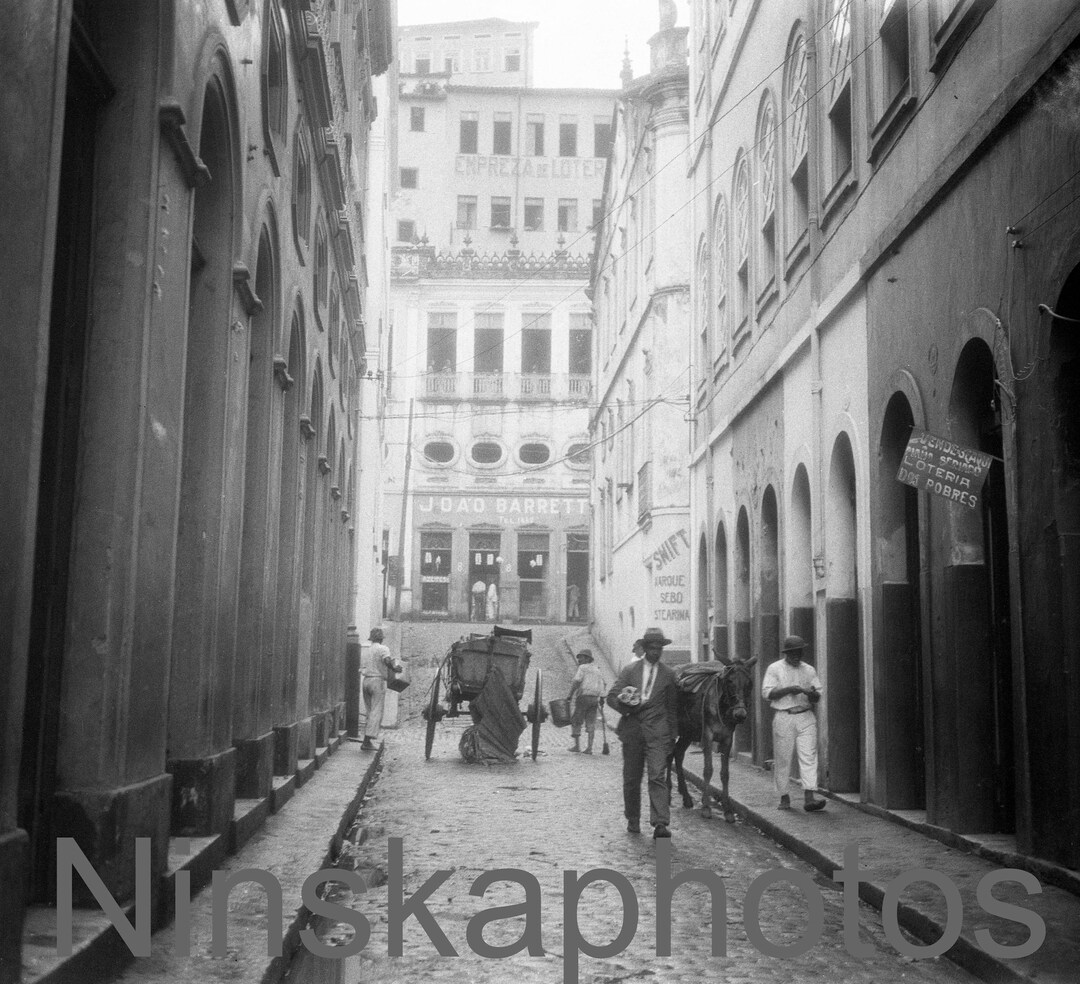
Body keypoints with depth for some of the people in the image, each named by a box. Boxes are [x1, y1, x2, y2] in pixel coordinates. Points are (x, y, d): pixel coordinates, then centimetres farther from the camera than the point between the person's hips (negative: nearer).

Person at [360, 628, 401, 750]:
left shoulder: (367, 650, 17)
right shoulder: (382, 649, -5)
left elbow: (362, 669, 18)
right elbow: (388, 660, -22)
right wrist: (395, 666, -4)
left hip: (366, 681, 7)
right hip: (378, 681, -7)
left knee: (369, 712, 12)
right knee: (376, 712, -7)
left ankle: (366, 740, 9)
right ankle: (368, 740, -17)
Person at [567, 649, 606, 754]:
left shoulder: (583, 668, -2)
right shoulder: (597, 669, 20)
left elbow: (576, 681, -13)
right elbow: (604, 683, 22)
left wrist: (570, 694, -8)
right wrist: (602, 697, 25)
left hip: (584, 696, -6)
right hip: (595, 699, 6)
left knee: (576, 721, 5)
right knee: (591, 723, 5)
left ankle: (577, 745, 4)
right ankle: (589, 748, -1)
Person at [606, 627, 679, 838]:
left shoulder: (668, 674, 8)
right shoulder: (629, 671, 7)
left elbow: (672, 707, 14)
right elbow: (611, 697, 2)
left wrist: (673, 735, 12)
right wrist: (626, 705, -19)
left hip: (658, 733, -1)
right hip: (632, 730, 1)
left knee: (657, 777, -13)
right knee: (631, 778, 9)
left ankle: (660, 823, -18)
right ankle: (633, 820, 23)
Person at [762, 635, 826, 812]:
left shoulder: (809, 670, 13)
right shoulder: (774, 669, 3)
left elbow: (817, 697, 12)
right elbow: (767, 693, -5)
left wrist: (811, 693, -12)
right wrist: (789, 689, -15)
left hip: (806, 717, 2)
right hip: (783, 717, -2)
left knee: (809, 756, -9)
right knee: (782, 759, 1)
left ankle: (809, 797, -14)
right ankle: (784, 797, 12)